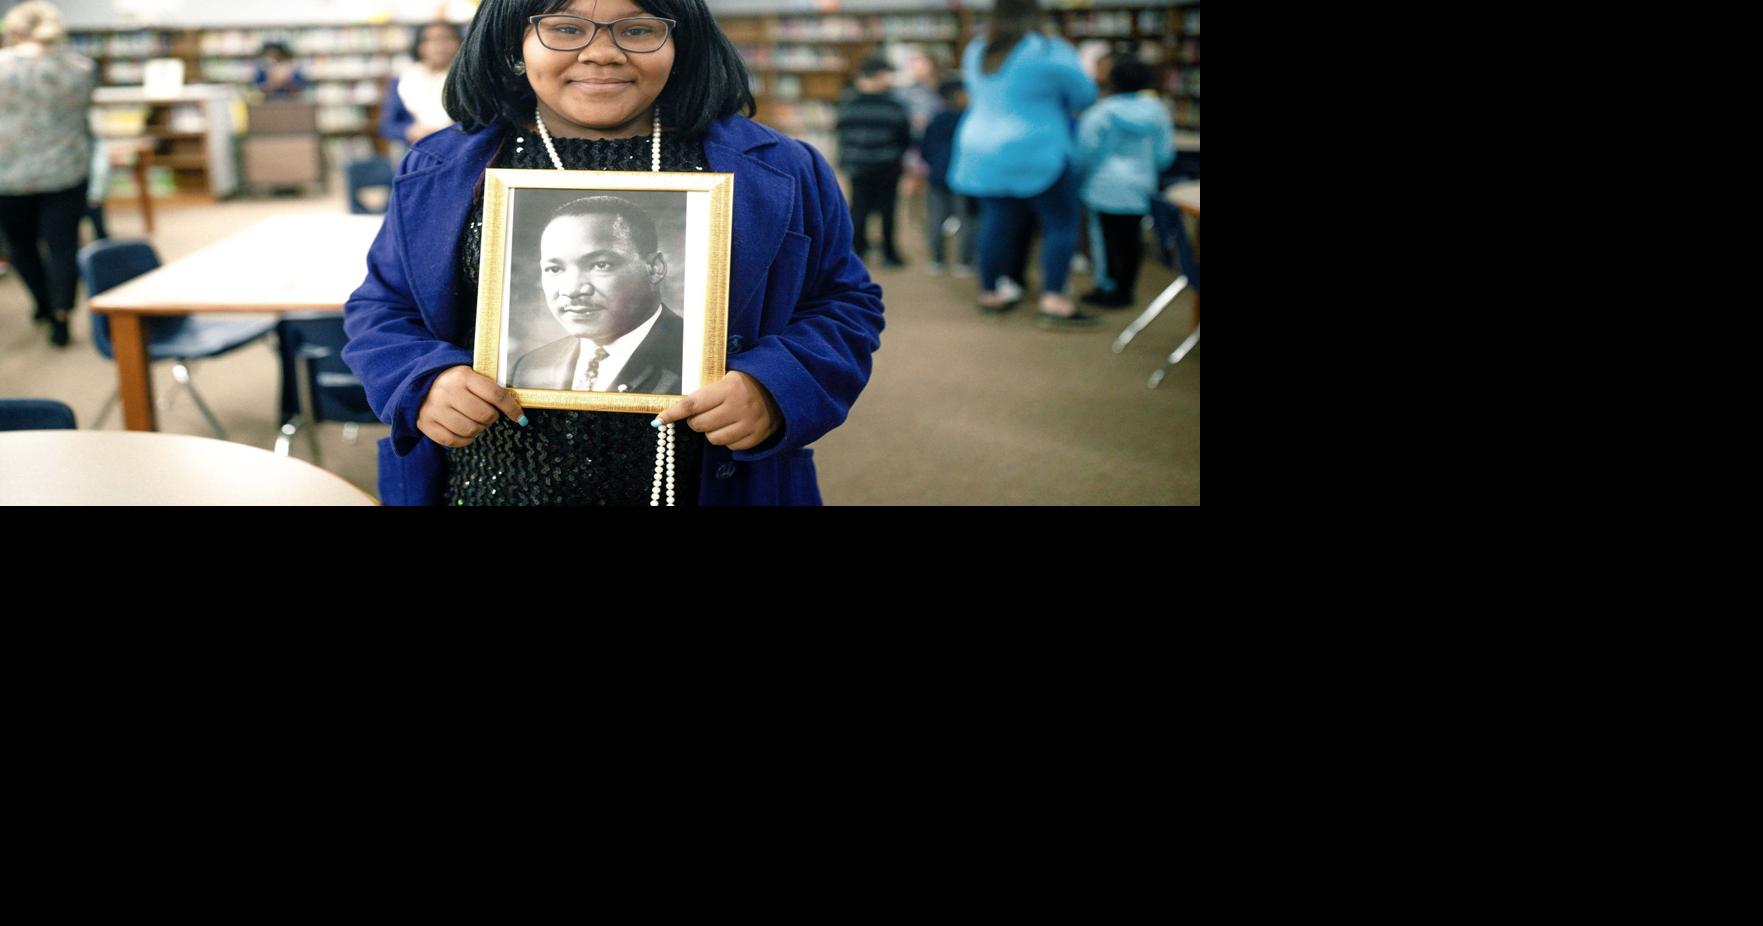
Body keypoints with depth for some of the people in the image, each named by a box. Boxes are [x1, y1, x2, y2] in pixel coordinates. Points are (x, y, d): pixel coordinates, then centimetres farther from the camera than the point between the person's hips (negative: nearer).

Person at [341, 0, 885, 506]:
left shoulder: (778, 173, -2)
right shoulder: (437, 173, 2)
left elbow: (845, 306, 2)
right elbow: (384, 309, 9)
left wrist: (773, 390, -18)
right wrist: (421, 381, -14)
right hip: (491, 486, 1)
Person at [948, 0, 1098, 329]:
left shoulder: (975, 52, 6)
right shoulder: (1048, 52, -11)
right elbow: (1084, 94, -3)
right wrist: (1064, 108, 19)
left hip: (982, 151, 6)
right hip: (1035, 154, -6)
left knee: (997, 223, 13)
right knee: (1061, 222, -1)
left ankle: (989, 294, 20)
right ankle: (1053, 302, -7)